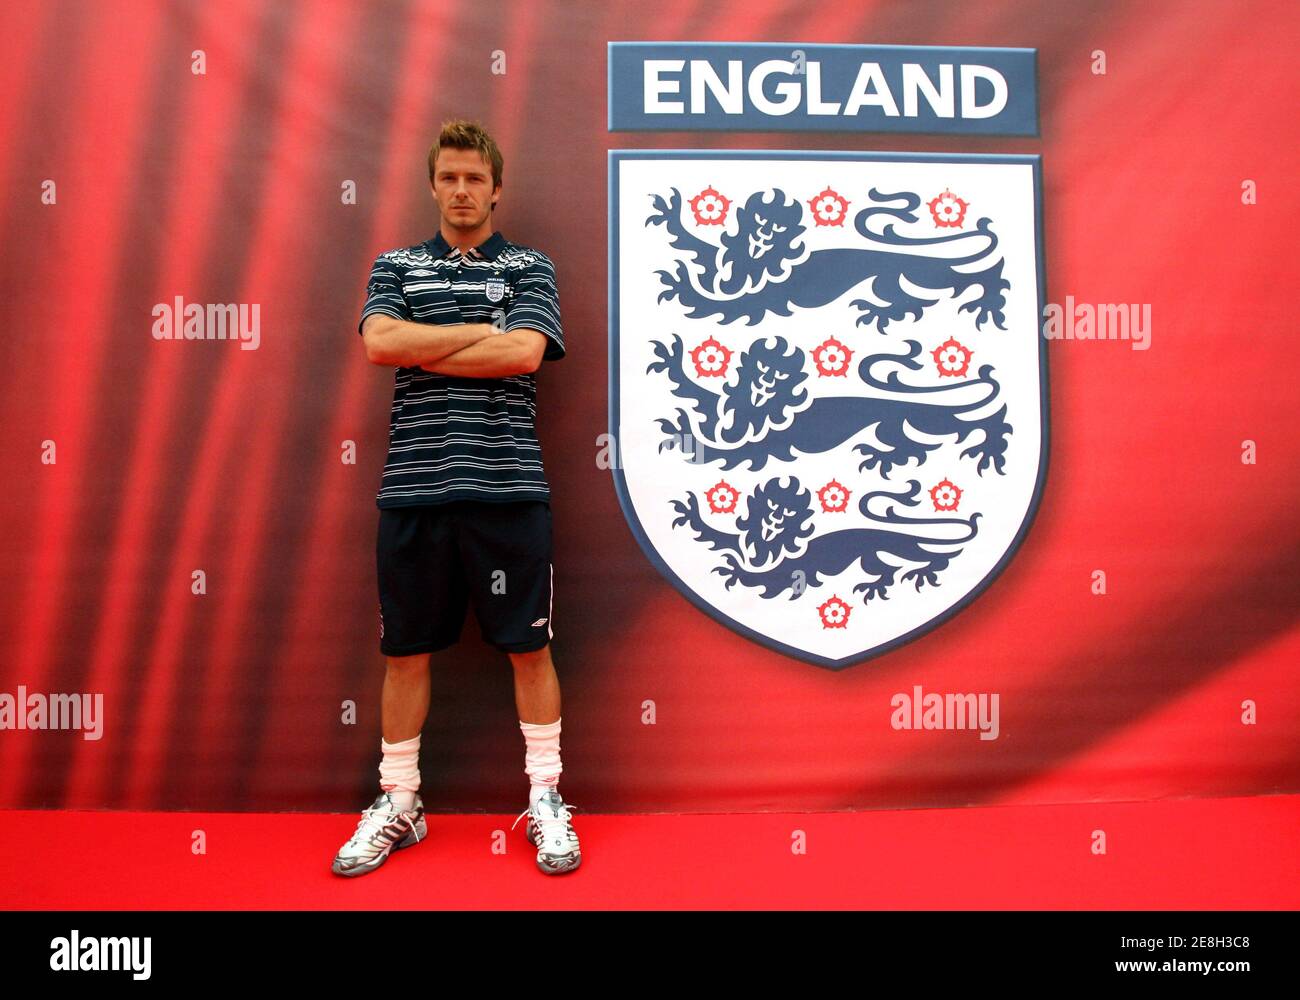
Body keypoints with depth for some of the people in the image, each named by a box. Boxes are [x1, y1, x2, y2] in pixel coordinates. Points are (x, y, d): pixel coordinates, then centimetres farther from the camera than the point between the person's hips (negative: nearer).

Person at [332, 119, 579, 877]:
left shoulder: (530, 267, 8)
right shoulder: (396, 266, 13)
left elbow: (524, 353, -10)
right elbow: (379, 342, -6)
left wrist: (420, 351, -4)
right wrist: (483, 331, -6)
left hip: (508, 490, -2)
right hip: (415, 490, 2)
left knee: (529, 646, 5)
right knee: (406, 650, 10)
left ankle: (546, 801, 21)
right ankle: (397, 805, 26)